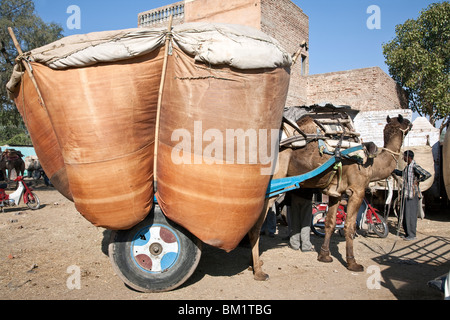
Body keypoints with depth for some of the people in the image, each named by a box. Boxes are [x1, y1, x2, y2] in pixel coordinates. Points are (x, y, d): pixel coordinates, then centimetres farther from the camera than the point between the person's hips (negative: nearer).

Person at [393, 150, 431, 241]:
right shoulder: (407, 166, 13)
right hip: (405, 194, 9)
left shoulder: (415, 166, -15)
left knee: (411, 215, -4)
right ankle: (407, 233, 22)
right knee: (405, 214, 12)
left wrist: (418, 180, -14)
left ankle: (412, 235, 4)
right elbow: (401, 173, 34)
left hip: (412, 194, -9)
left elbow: (428, 174, -25)